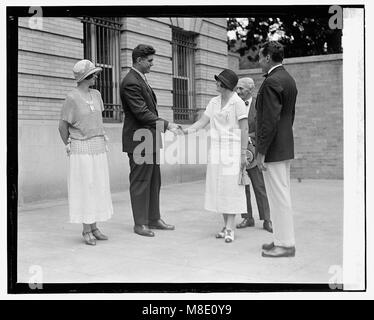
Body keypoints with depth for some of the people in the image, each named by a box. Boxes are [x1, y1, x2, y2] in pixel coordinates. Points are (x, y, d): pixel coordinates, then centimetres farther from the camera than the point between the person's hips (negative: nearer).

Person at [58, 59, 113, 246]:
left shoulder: (96, 95, 7)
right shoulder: (72, 98, -13)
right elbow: (62, 126, -6)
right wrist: (70, 149, 3)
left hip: (98, 149, 6)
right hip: (81, 150, -6)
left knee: (98, 187, 7)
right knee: (84, 189, -2)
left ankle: (93, 227, 17)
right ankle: (86, 231, 7)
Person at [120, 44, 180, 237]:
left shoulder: (142, 80, 16)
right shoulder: (130, 82, -16)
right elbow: (141, 113, -23)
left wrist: (164, 126, 17)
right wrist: (167, 125, -23)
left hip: (150, 140, 10)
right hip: (139, 140, -10)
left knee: (154, 181, 14)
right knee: (140, 183, -1)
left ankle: (154, 219, 24)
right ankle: (140, 223, 9)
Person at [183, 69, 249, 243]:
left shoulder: (238, 102, -8)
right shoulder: (214, 102, 11)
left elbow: (244, 129, -9)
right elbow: (201, 122, 8)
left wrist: (243, 155, -12)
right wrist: (184, 130, -7)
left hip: (232, 150, -6)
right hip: (216, 150, 6)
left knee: (231, 187, -6)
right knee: (218, 188, 6)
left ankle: (230, 229, -3)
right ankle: (225, 226, 14)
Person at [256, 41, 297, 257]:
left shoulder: (272, 82, -16)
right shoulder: (289, 79, 14)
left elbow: (270, 120, -21)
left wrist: (261, 152, -18)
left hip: (274, 149, -10)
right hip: (286, 147, 10)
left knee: (279, 195, -4)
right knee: (283, 194, 15)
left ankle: (285, 244, 4)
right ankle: (284, 239, 24)